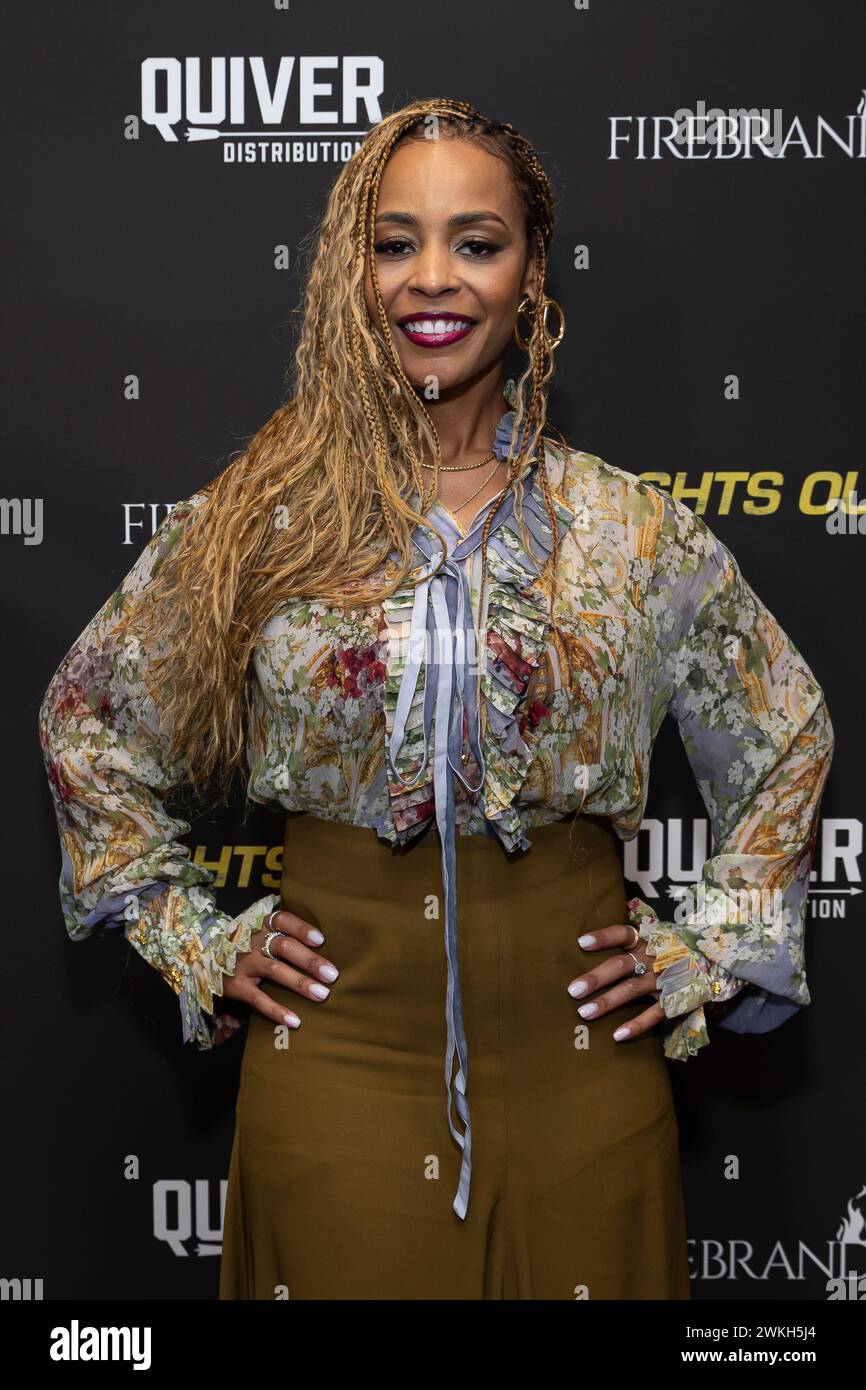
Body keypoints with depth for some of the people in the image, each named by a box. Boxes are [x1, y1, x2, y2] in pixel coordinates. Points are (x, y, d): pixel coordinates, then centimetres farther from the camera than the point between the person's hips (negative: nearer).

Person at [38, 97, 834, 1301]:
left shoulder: (634, 533, -1)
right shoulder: (259, 520, -2)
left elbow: (789, 738, 11)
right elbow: (85, 720, 8)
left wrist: (703, 959, 6)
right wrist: (196, 944, 4)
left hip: (576, 1058, 1)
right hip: (335, 1054, 0)